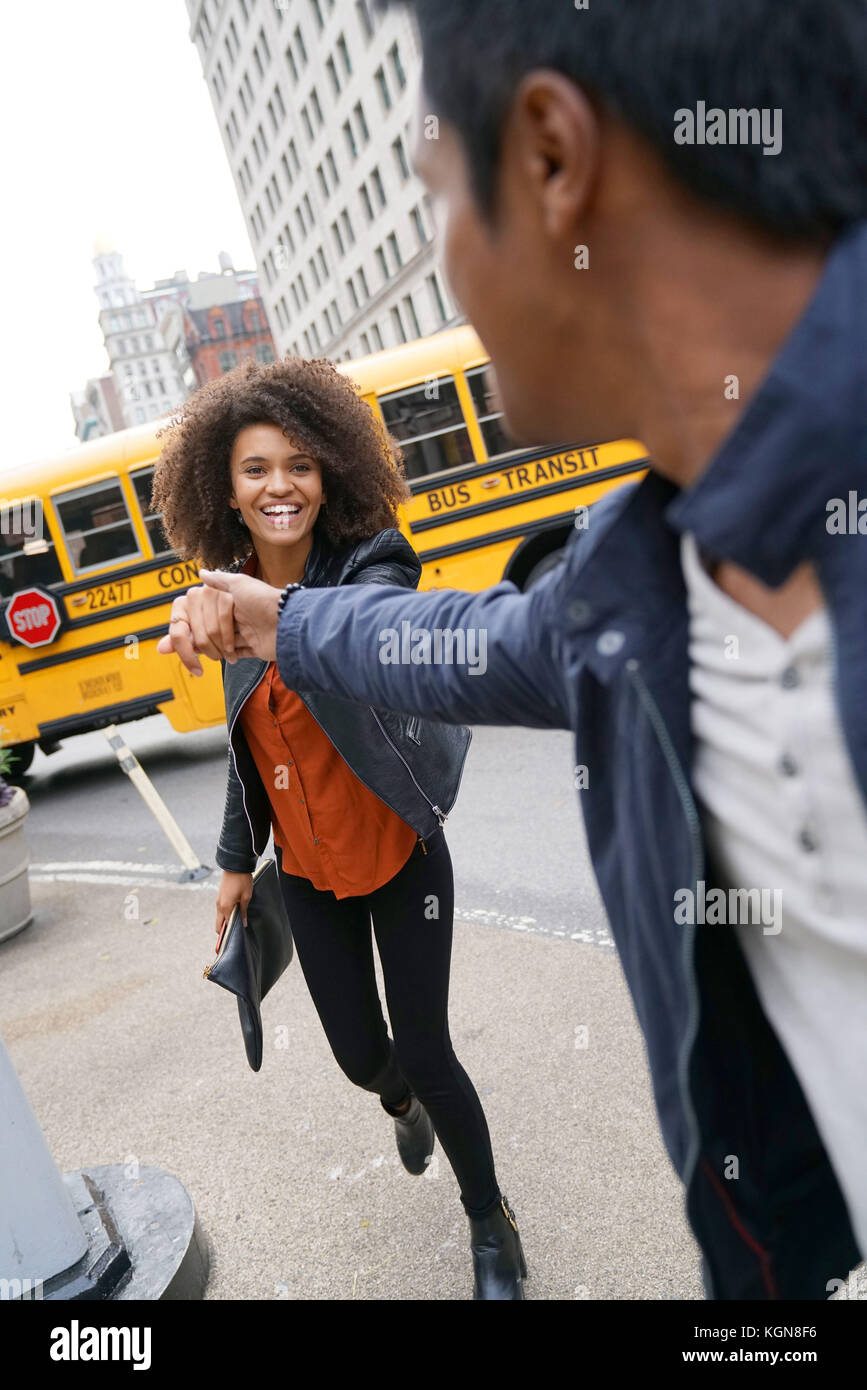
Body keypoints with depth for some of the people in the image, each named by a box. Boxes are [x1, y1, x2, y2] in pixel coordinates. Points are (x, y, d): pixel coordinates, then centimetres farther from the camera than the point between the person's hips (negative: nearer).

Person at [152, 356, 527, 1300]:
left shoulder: (369, 565, -18)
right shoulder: (236, 598, -3)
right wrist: (237, 861, 15)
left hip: (399, 859, -4)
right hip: (307, 873, 4)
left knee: (425, 1052, 1)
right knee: (360, 1056, 13)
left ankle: (489, 1220, 31)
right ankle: (404, 1105, 53)